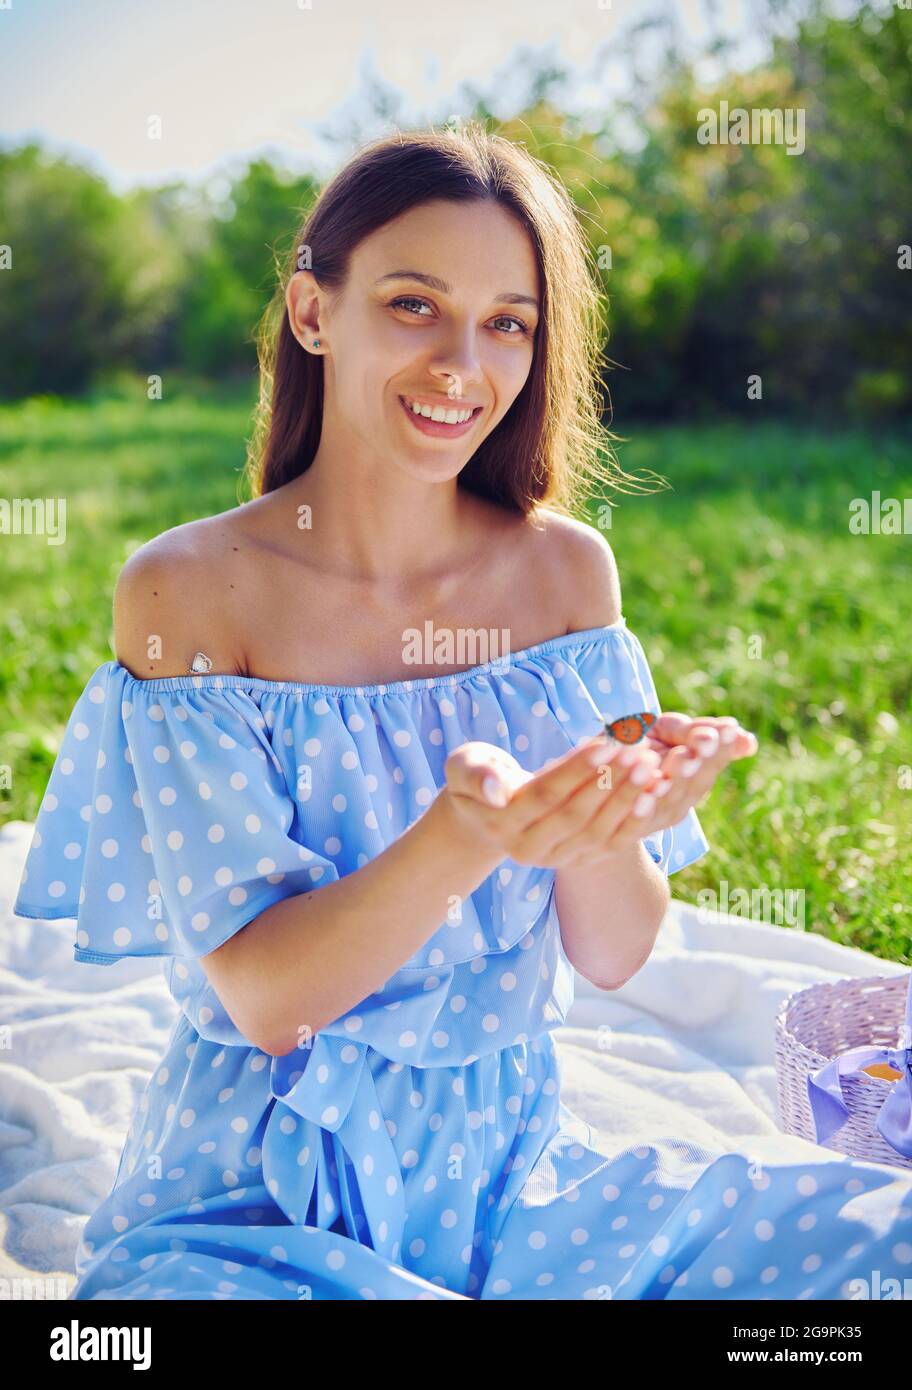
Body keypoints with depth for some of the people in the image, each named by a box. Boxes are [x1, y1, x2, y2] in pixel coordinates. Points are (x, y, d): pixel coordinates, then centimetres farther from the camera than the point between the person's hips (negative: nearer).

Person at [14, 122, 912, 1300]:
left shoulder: (565, 568, -1)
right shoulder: (187, 591, -12)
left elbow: (613, 958, -1)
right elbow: (262, 995, -14)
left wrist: (603, 824, -24)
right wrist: (459, 841, -33)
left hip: (512, 1164, 3)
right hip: (259, 1197, -2)